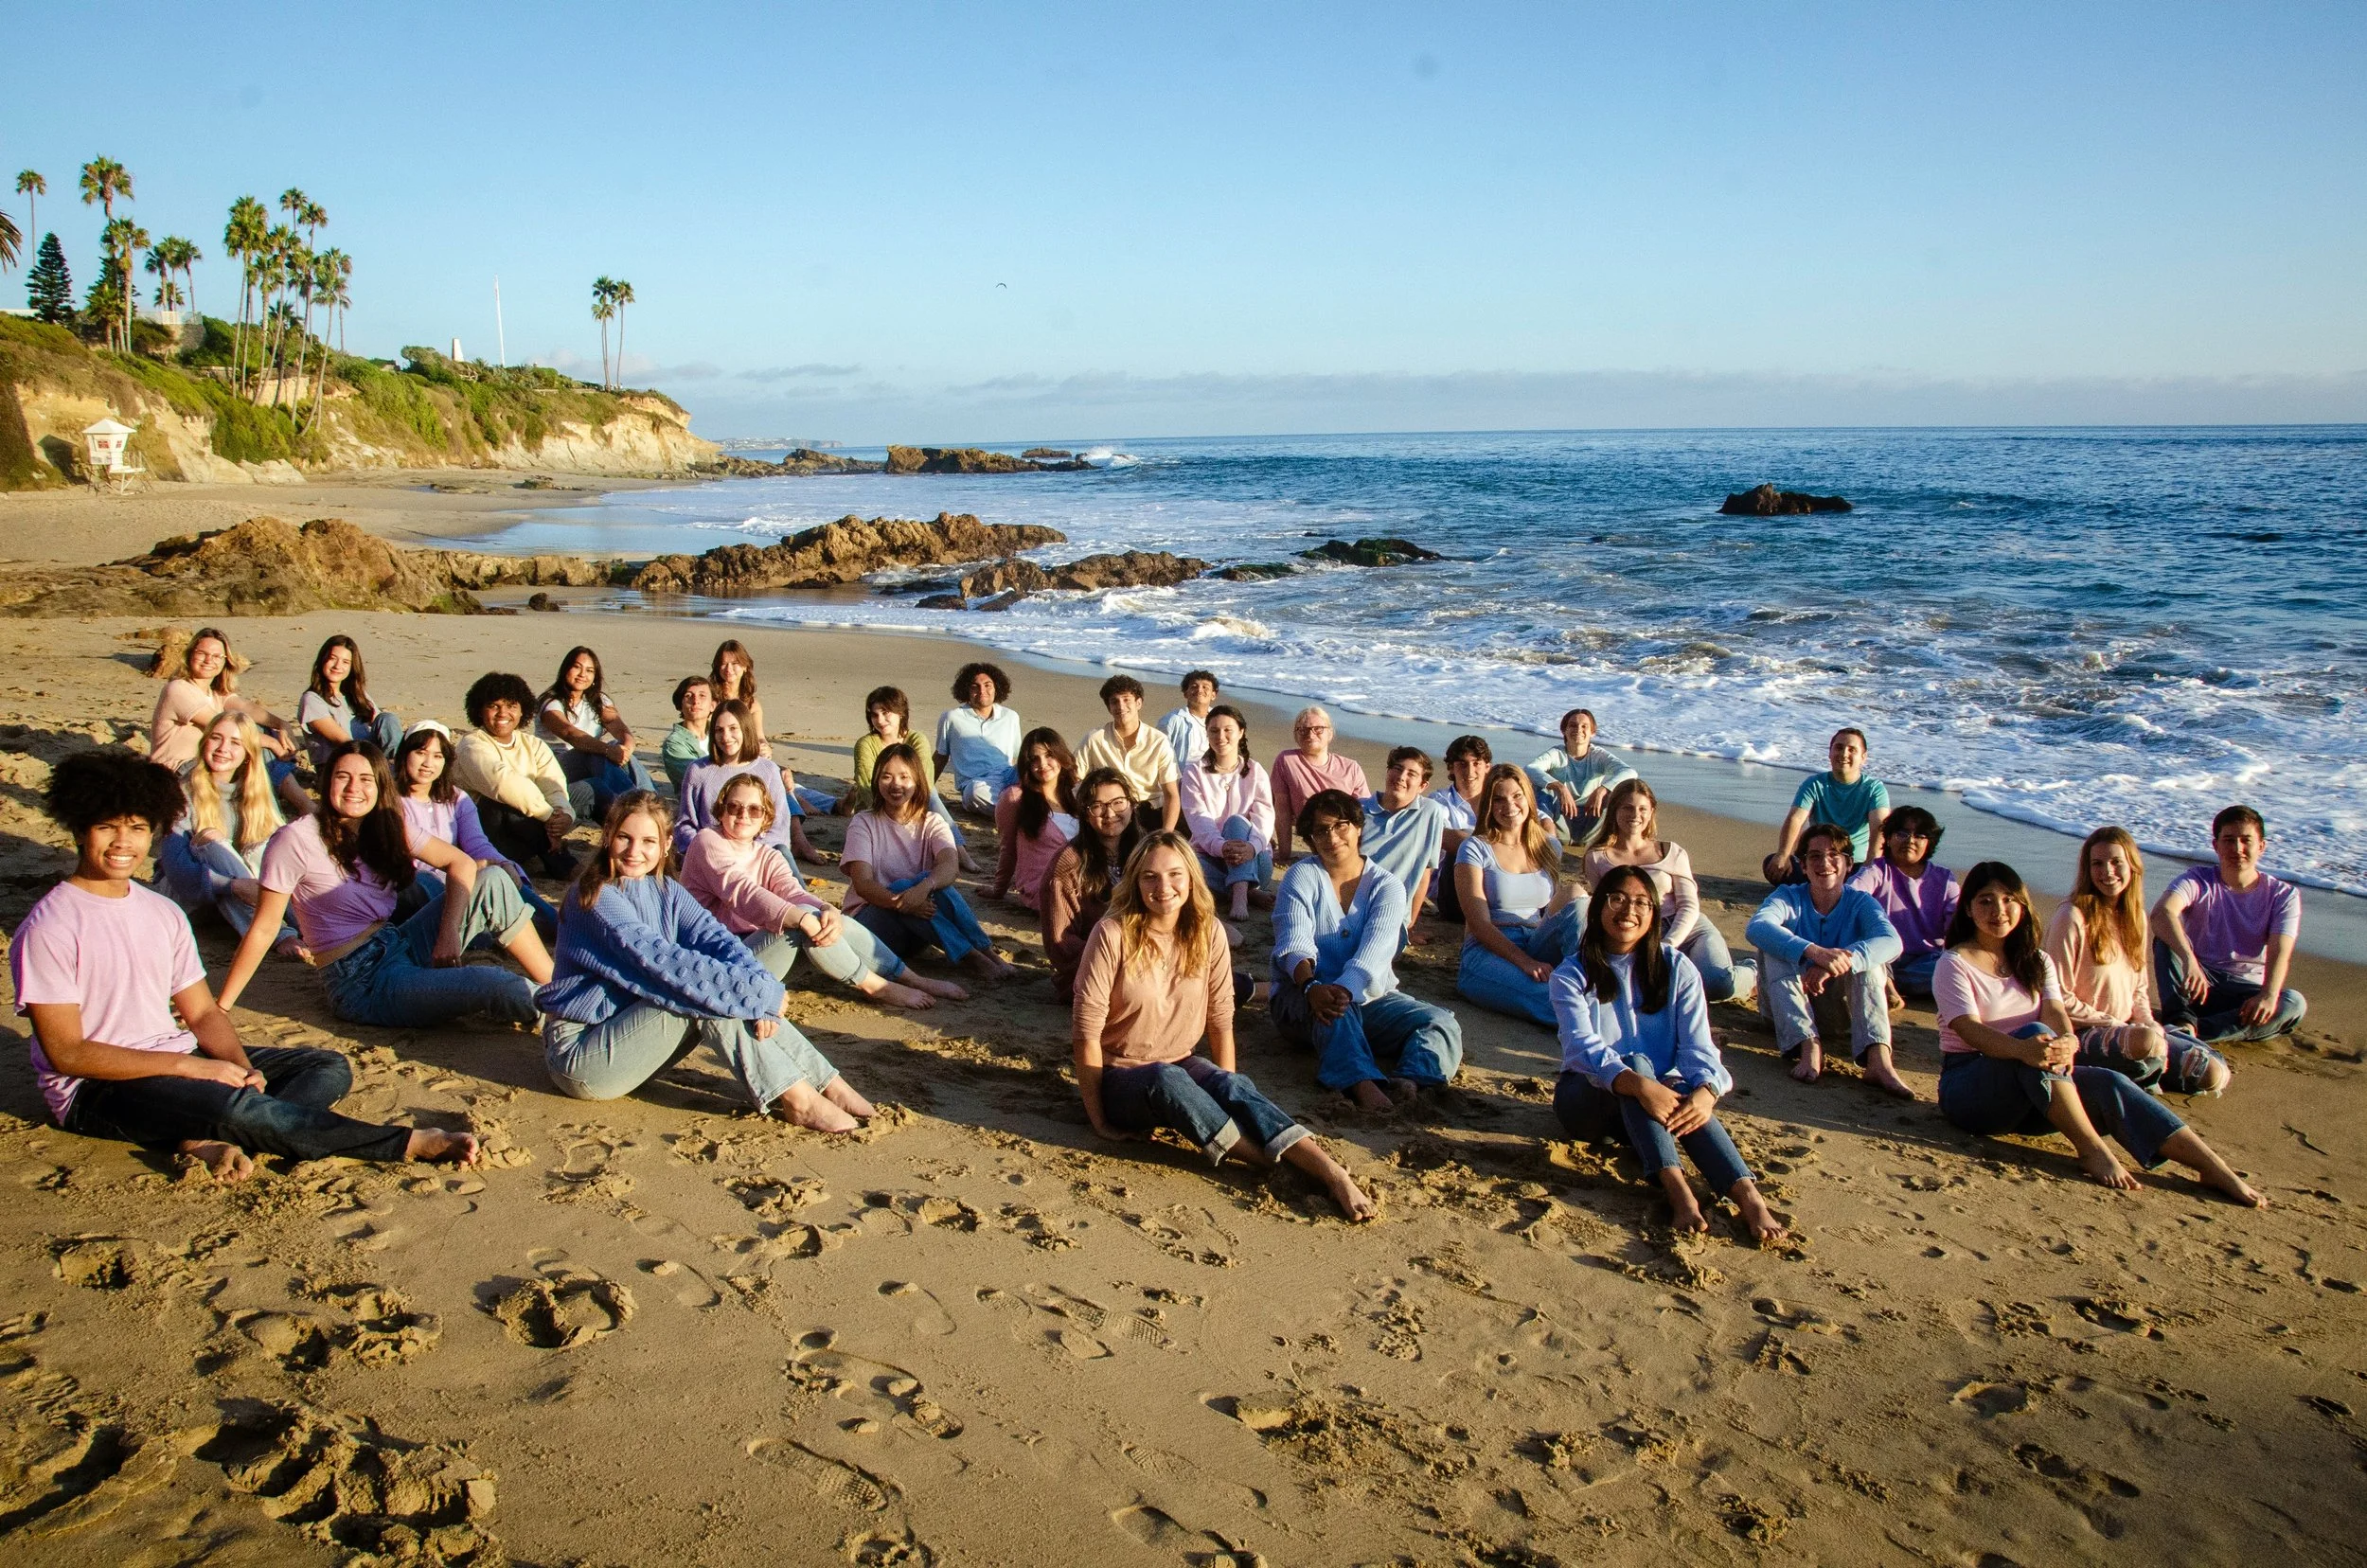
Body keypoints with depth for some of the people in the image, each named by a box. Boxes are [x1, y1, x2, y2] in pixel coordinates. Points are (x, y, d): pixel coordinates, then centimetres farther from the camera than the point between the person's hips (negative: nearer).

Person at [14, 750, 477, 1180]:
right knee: (237, 1105, -34)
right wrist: (190, 1066, -21)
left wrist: (243, 1067, -10)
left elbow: (203, 1012, 11)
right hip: (93, 1090, -8)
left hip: (177, 1062, 8)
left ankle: (212, 1141, -30)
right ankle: (410, 1143, -23)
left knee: (330, 1067, -3)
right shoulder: (49, 928, -12)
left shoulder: (163, 912, 9)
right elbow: (66, 1053, -16)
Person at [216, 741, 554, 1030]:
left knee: (493, 884, -11)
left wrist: (449, 930, -13)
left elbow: (460, 863, 3)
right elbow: (263, 929, -10)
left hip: (400, 947, 7)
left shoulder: (388, 827, 7)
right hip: (361, 983, -7)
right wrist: (220, 1009, -9)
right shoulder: (296, 840, -12)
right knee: (493, 984, -29)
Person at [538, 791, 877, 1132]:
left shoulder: (665, 891, 6)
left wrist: (761, 987, -30)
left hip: (629, 1035, 7)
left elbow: (716, 937, -10)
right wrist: (759, 994, -29)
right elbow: (660, 961, -29)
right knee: (704, 992, -24)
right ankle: (797, 1100, -26)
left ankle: (826, 1083, -16)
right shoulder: (597, 896, -18)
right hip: (579, 1053, -7)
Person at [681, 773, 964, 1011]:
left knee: (834, 922, -13)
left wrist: (828, 912, -32)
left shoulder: (768, 858, 13)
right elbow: (742, 892, -25)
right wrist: (803, 918, -39)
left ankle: (914, 980, -9)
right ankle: (876, 986, -17)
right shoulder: (708, 842, -9)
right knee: (804, 916, -27)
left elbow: (794, 893, -8)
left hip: (758, 947, 7)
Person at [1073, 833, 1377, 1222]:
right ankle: (1280, 1165, -37)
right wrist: (1098, 1117, -14)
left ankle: (1330, 1171, -41)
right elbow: (1087, 1029, -15)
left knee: (1232, 1086, -29)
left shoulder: (1207, 931, -3)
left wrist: (1230, 1096, -4)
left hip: (1181, 1065, 3)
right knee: (1166, 1080, -36)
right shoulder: (1113, 934, -16)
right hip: (1120, 1076, -3)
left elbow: (1220, 1020, 1)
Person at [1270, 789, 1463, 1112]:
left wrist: (1344, 989, -38)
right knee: (1334, 1010, -38)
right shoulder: (1302, 877, 0)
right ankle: (1363, 1083, -62)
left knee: (1441, 1022, -22)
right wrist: (1312, 987, -40)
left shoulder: (1387, 887, 2)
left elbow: (1374, 952, -17)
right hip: (1301, 997, -3)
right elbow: (1295, 941, -18)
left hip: (1368, 998, 3)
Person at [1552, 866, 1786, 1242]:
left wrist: (1706, 1091, -34)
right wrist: (1639, 1085, -41)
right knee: (1636, 1062, -34)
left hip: (1661, 1093, 2)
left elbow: (1697, 1043, -11)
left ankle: (1746, 1193, -49)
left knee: (1689, 1095, -33)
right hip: (1588, 1098, -2)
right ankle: (1677, 1188, -48)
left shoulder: (1677, 968, 2)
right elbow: (1583, 1046, -22)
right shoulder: (1572, 975, -6)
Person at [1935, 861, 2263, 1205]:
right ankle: (2092, 1150, -32)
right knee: (2035, 1033, -32)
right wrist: (2022, 1049, -39)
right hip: (1969, 1084, -5)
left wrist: (2067, 1042, -29)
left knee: (2110, 1083, -22)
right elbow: (1969, 1029, -19)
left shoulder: (2036, 962, 15)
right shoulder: (1953, 964, -3)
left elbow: (2055, 1012, -3)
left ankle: (2215, 1168, -29)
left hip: (2033, 1091, 5)